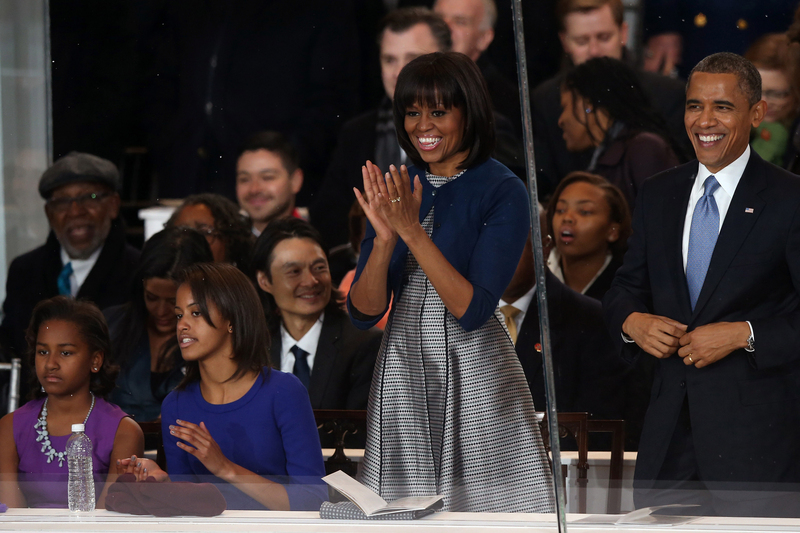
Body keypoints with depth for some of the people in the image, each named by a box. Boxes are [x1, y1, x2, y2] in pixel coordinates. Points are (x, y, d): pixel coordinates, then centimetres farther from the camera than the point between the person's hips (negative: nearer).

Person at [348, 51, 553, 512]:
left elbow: (472, 310, -17)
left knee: (487, 507, -5)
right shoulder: (399, 190, 8)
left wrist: (412, 232, -21)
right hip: (403, 372, 5)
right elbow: (364, 313, 2)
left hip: (474, 373, -4)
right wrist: (385, 237, -14)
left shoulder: (502, 192, -7)